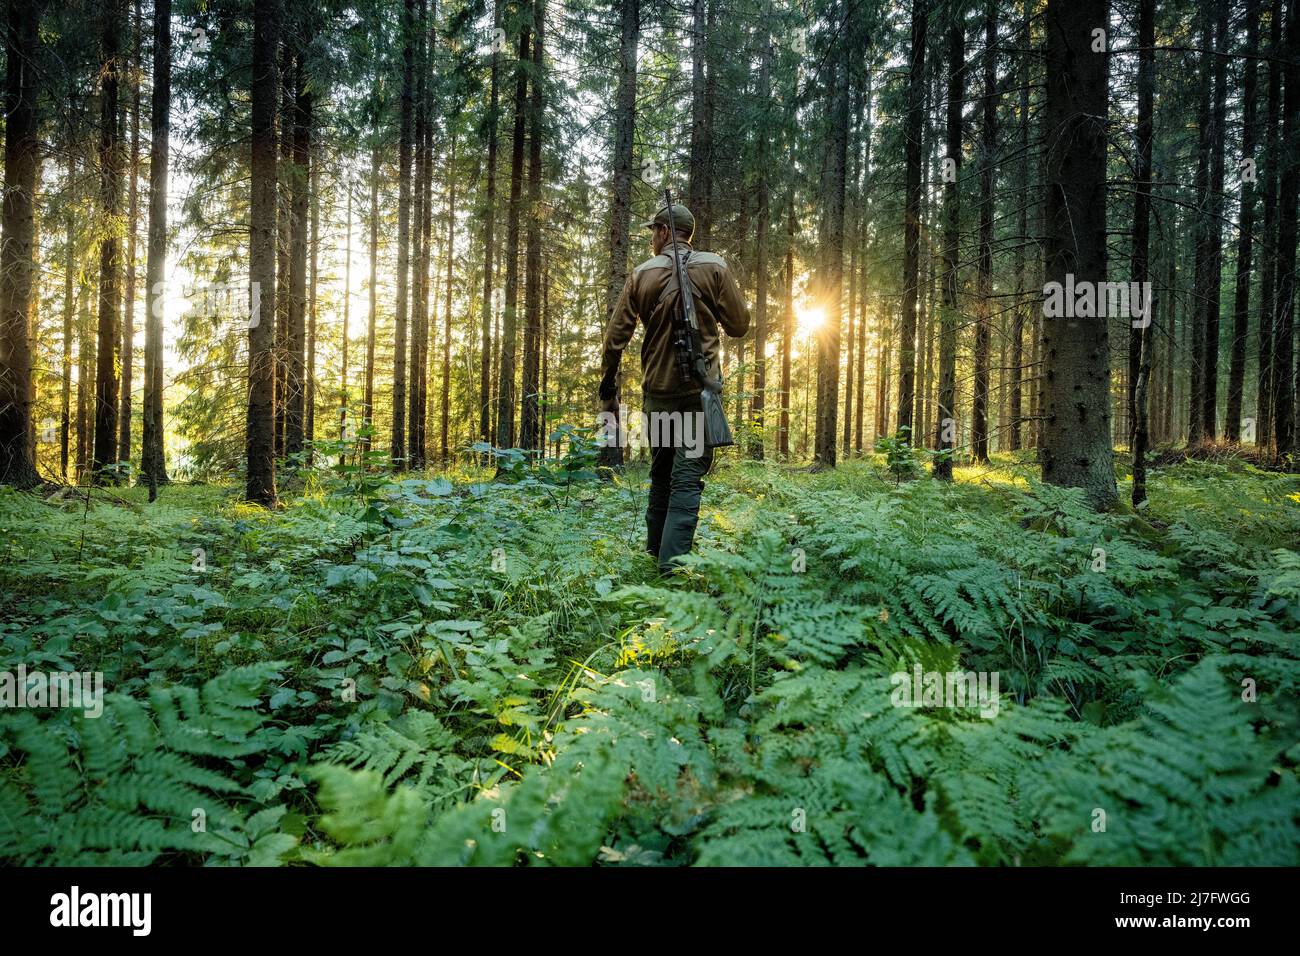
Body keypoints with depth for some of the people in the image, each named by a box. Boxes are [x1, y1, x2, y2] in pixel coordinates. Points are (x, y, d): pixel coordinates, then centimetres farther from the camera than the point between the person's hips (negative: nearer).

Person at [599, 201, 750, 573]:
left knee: (661, 474, 18)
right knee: (687, 477, -4)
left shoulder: (642, 273, 3)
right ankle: (672, 565, -13)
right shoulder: (714, 267, -1)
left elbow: (616, 334, 3)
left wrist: (608, 379, 16)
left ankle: (655, 552, 26)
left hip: (657, 390, 3)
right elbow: (739, 326, 0)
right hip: (699, 389, -3)